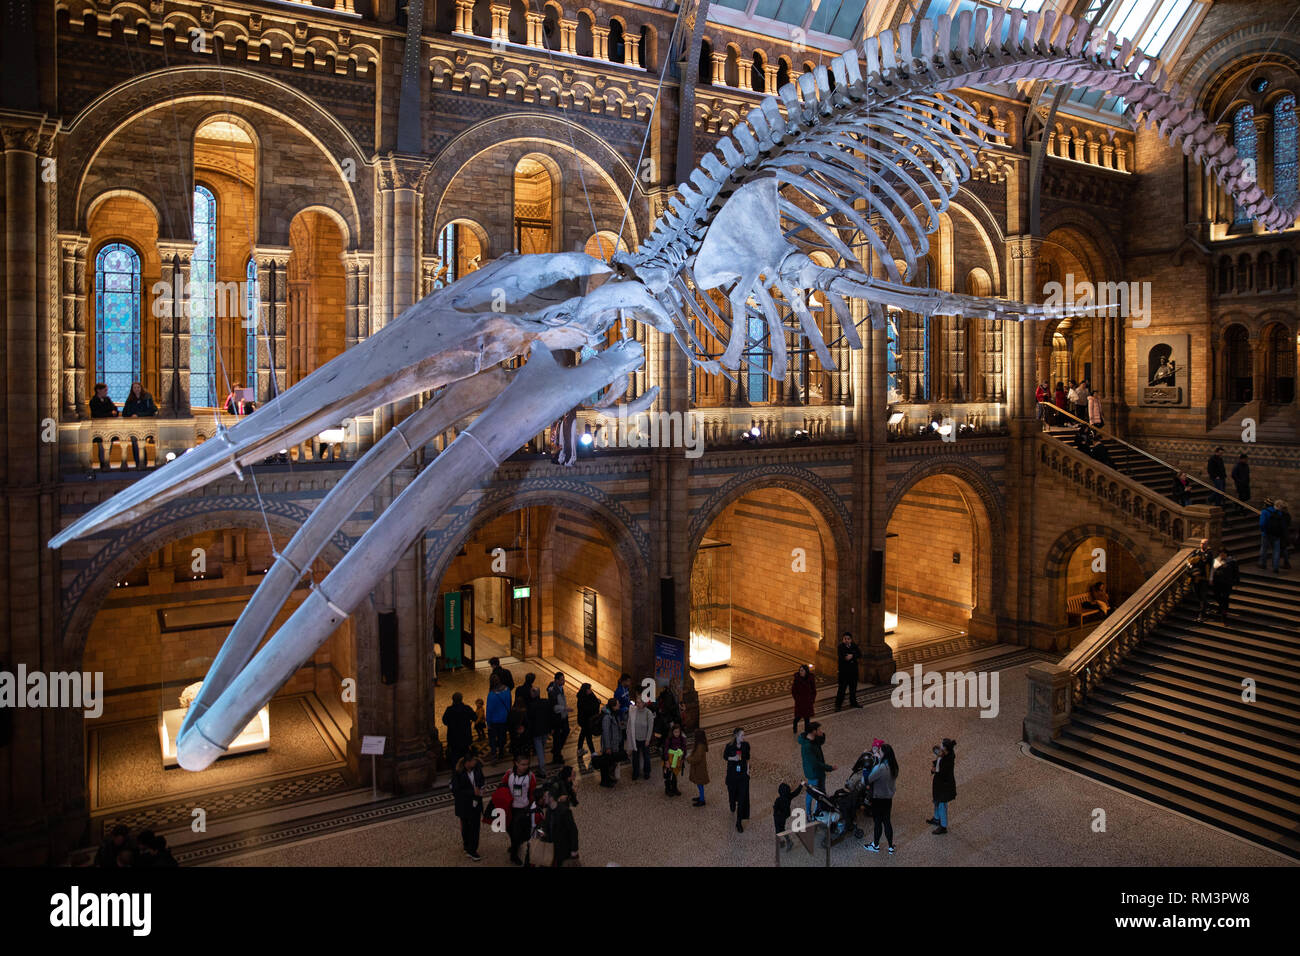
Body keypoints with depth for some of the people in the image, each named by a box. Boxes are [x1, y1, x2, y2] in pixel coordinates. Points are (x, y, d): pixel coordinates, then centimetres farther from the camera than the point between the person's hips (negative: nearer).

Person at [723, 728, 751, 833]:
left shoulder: (746, 744, -9)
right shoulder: (730, 746, -16)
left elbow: (747, 757, 7)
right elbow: (725, 756, -1)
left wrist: (747, 769, 3)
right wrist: (733, 758, -19)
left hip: (743, 773, 1)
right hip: (732, 772, -1)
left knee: (743, 798, -4)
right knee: (732, 791, 20)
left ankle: (739, 822, 5)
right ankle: (732, 805, 58)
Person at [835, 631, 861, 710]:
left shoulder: (854, 646, 2)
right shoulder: (840, 647, -9)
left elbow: (860, 654, -10)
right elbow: (841, 657, -23)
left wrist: (852, 656, -23)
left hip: (854, 671, 5)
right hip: (844, 671, -5)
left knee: (853, 687, 17)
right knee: (842, 689, -4)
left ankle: (853, 702, 35)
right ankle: (838, 705, 4)